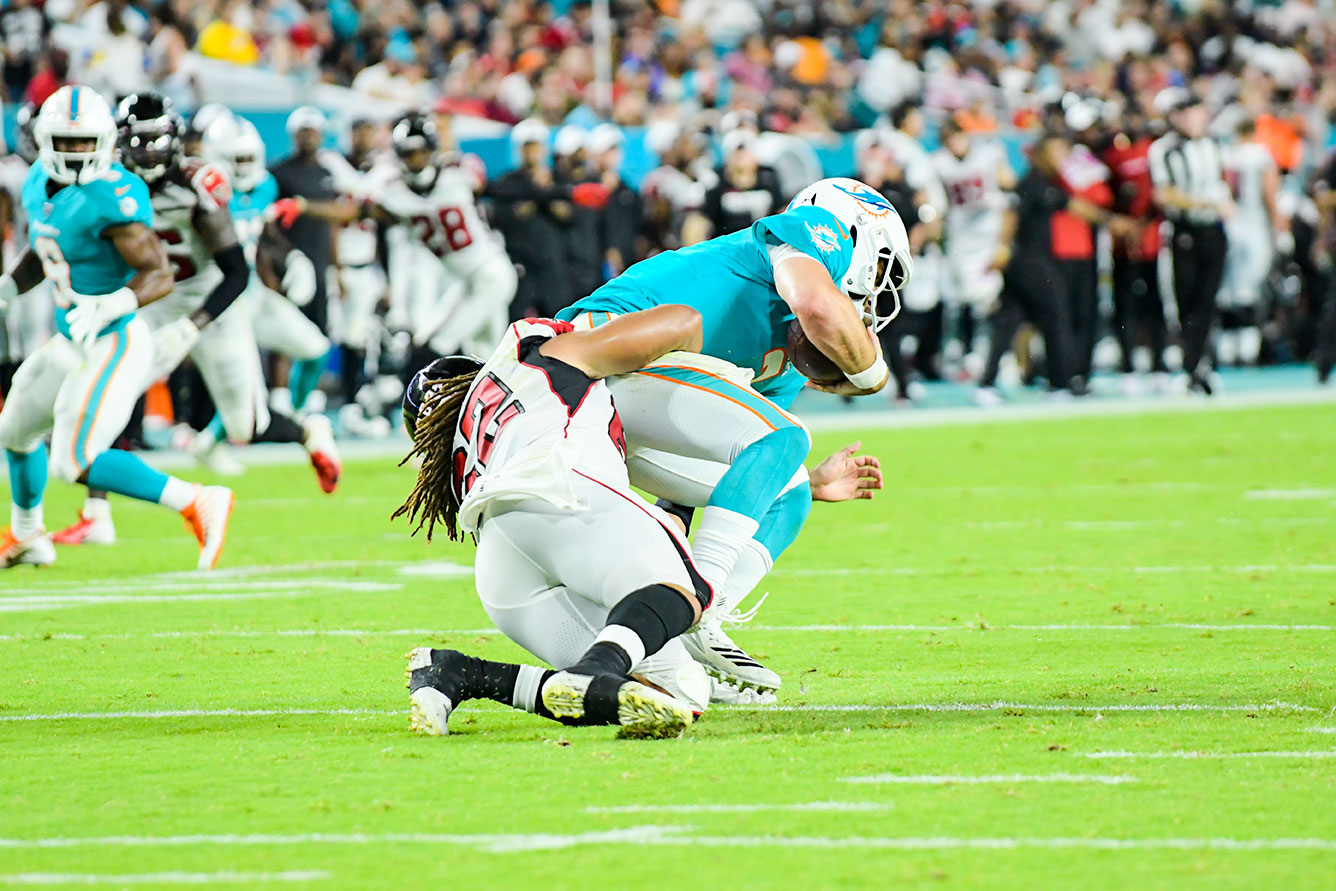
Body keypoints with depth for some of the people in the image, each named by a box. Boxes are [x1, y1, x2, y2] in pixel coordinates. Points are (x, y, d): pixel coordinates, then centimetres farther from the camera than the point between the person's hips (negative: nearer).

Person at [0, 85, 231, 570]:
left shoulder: (110, 199, -23)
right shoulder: (40, 185, 3)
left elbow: (159, 274, -26)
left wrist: (110, 305, -41)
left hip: (114, 344, -10)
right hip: (72, 344, 10)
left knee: (77, 461, -17)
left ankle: (197, 504, -11)